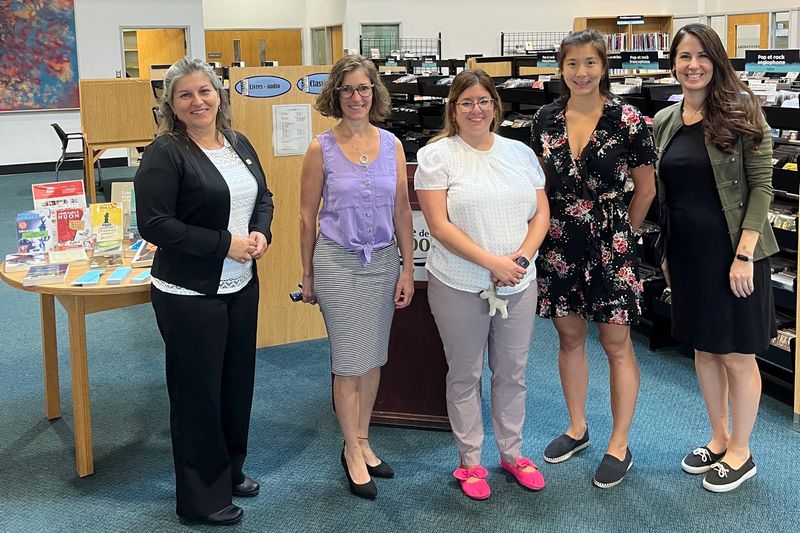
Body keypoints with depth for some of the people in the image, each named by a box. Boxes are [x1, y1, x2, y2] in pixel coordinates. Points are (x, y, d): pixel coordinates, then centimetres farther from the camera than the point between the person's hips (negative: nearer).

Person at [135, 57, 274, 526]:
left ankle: (231, 470, 38)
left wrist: (261, 233, -4)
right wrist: (225, 244, -20)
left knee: (238, 381, 17)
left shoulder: (239, 144, 8)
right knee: (198, 391, 4)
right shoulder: (166, 153, -14)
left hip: (241, 286, 7)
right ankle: (202, 498, 19)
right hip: (190, 294, -7)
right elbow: (154, 223, -20)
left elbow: (263, 197, 18)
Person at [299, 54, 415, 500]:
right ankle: (353, 452, 15)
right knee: (351, 360, 1)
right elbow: (308, 216, 1)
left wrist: (408, 269, 4)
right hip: (338, 262, -3)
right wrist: (308, 275, 4)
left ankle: (362, 441, 27)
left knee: (374, 357, 11)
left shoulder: (392, 145, 3)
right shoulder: (321, 149, -5)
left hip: (383, 260, 3)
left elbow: (402, 211, 5)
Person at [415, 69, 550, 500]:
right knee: (465, 375, 9)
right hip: (459, 285, -3)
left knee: (512, 372, 14)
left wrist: (521, 257, -11)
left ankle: (512, 453, 30)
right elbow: (440, 226, -12)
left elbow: (541, 214, 7)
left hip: (518, 283, 4)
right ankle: (469, 462, 23)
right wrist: (493, 262, -18)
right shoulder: (436, 156, -6)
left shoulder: (520, 153, 7)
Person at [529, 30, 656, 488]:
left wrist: (621, 234, 6)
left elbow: (646, 188, -1)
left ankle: (619, 447, 14)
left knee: (616, 343, 2)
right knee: (570, 337, 14)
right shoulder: (546, 120, 3)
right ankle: (577, 428, 32)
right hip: (560, 242, 4)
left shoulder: (627, 119, -9)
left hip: (610, 243, -4)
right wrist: (545, 227, 9)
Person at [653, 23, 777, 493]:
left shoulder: (740, 112, -9)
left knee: (737, 356, 5)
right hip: (687, 253, 5)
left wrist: (744, 254, -18)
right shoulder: (665, 122, 6)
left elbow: (761, 185, -11)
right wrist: (665, 253, 13)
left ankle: (741, 453, 21)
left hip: (732, 253, -5)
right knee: (704, 349, 16)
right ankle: (719, 439, 33)